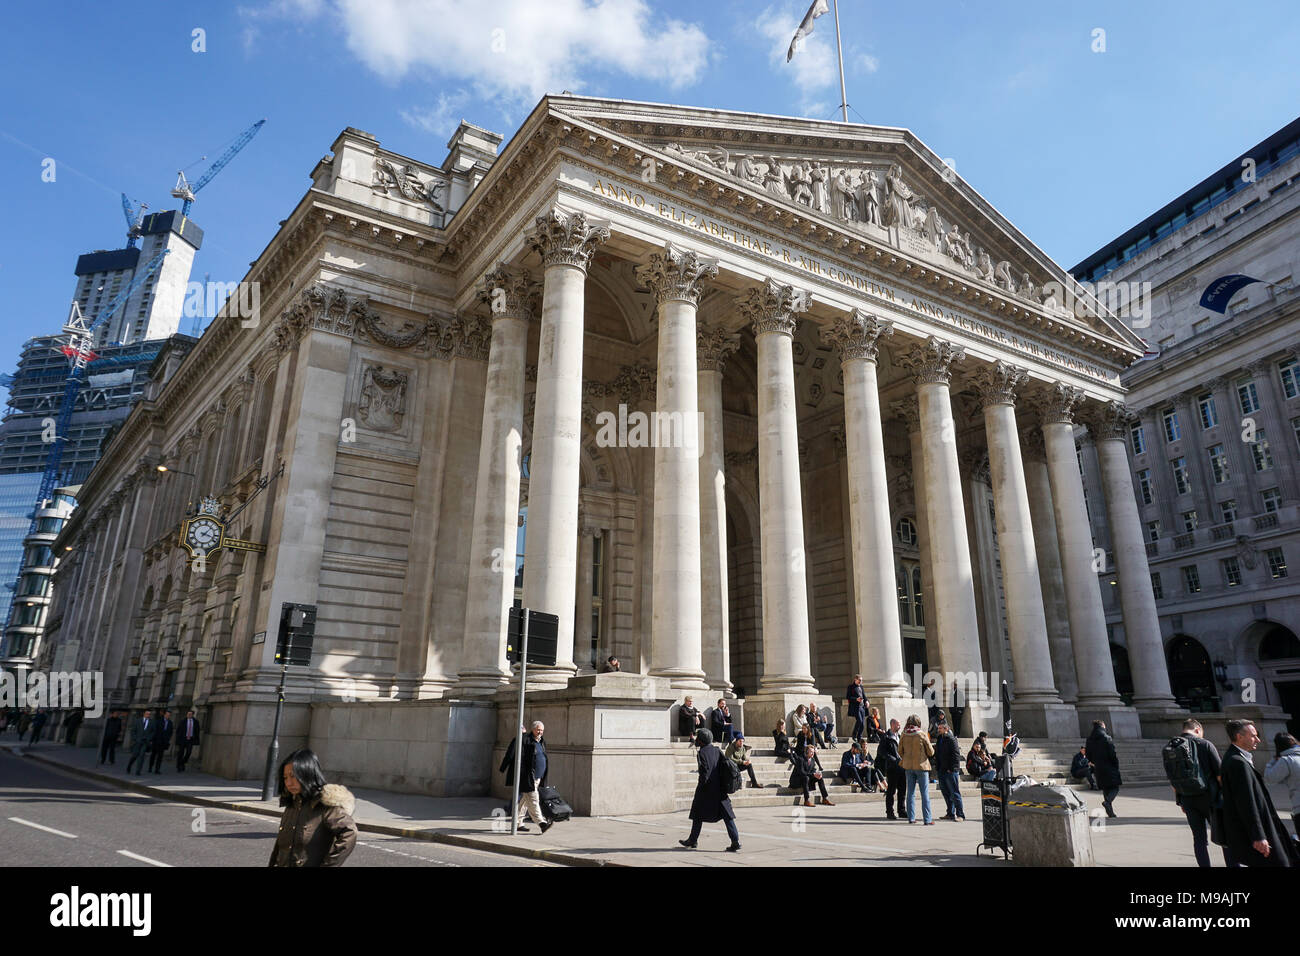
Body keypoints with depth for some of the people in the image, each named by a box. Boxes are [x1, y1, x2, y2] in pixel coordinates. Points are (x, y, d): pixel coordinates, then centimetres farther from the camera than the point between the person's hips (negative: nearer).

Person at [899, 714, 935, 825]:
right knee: (925, 793, 2)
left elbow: (900, 751, 6)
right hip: (921, 765, -4)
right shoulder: (922, 734, -11)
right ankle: (927, 820, 1)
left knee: (911, 792, 10)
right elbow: (931, 752, -5)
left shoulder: (904, 734, -1)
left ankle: (911, 818, 12)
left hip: (908, 766, 4)